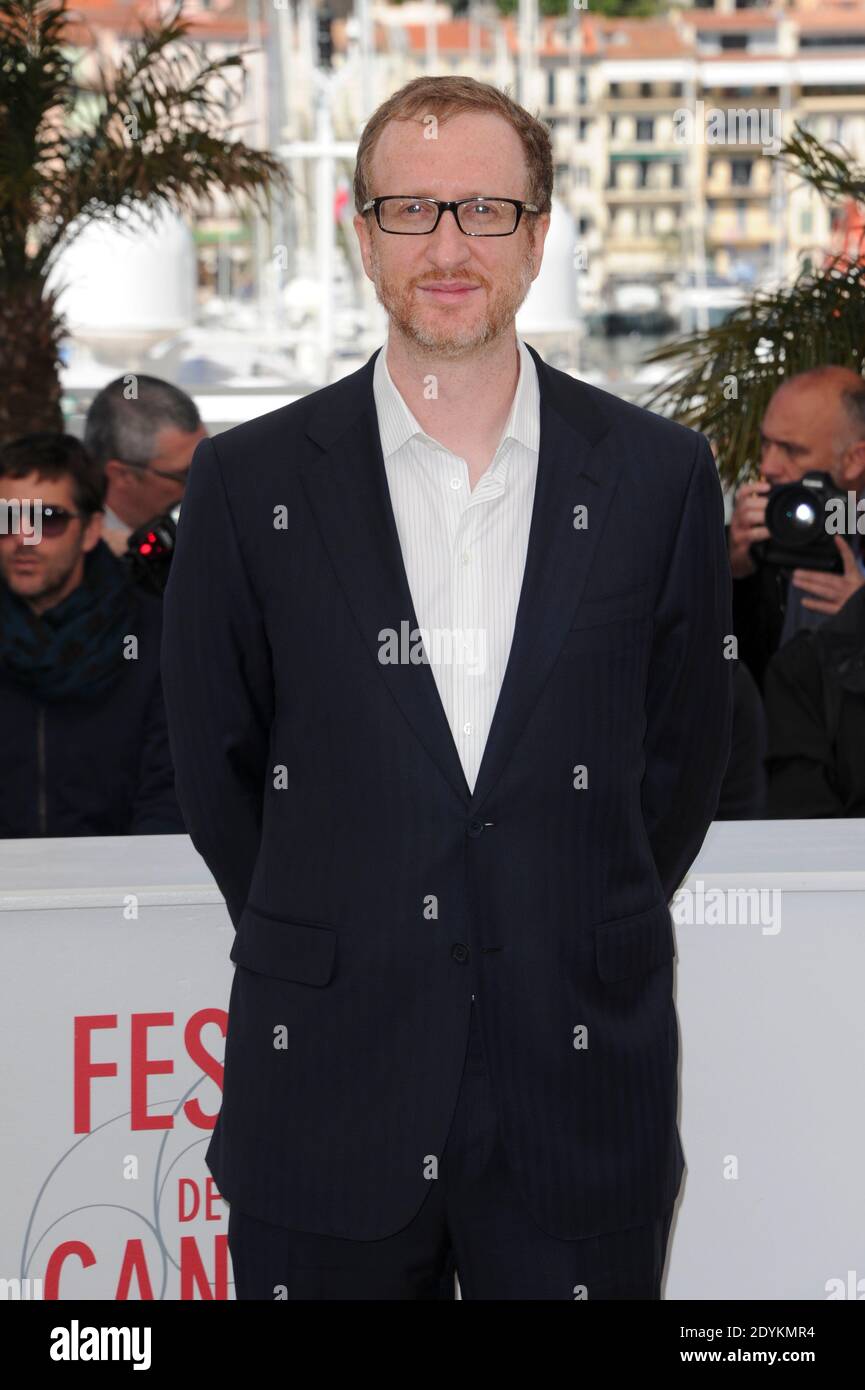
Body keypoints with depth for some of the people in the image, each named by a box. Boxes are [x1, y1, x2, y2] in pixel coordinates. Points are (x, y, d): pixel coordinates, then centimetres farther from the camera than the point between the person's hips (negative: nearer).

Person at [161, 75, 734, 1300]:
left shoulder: (659, 476, 2)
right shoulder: (251, 482, 0)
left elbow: (686, 751, 9)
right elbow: (215, 761, 7)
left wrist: (585, 952, 8)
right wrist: (323, 954, 7)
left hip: (580, 1089, 1)